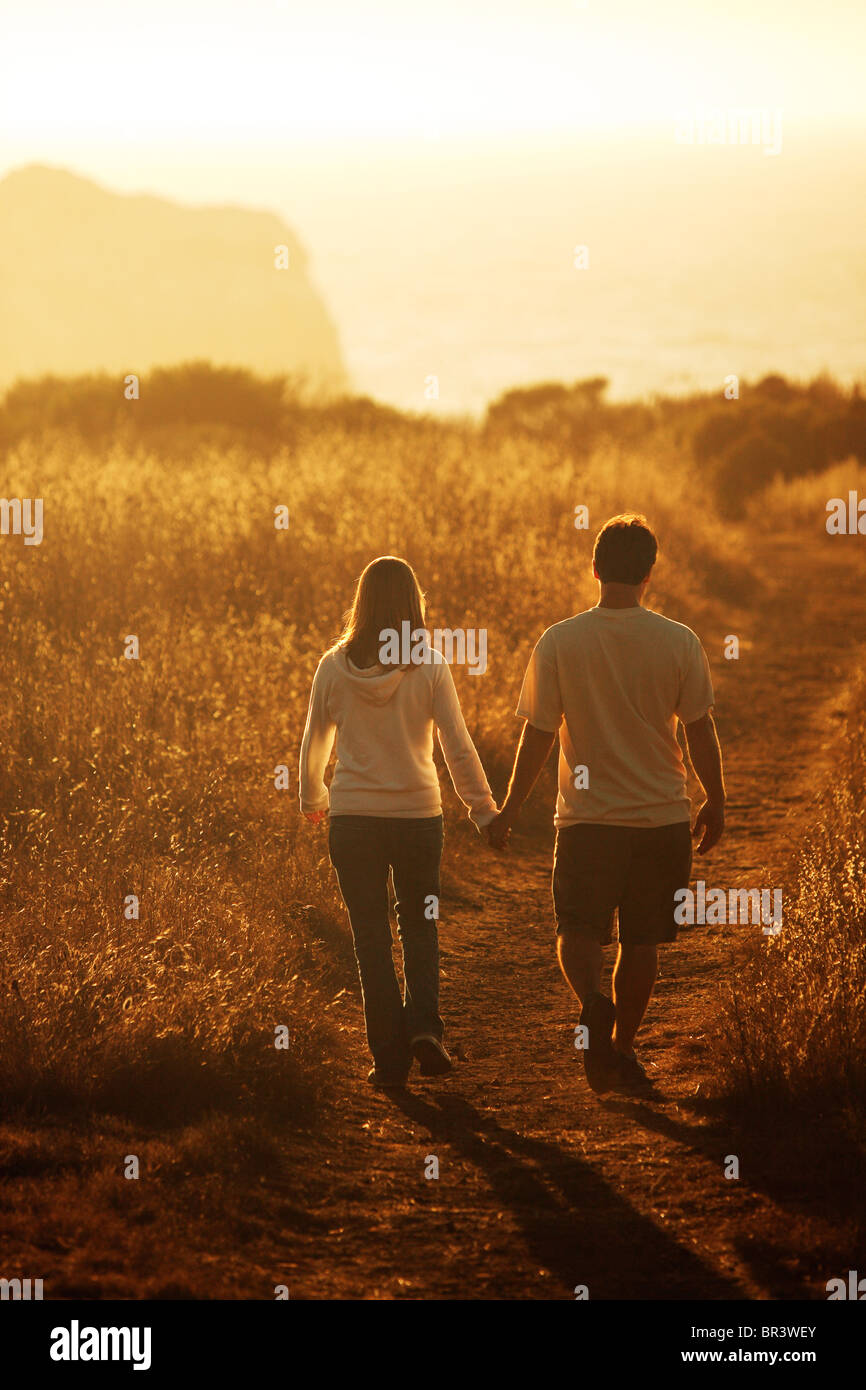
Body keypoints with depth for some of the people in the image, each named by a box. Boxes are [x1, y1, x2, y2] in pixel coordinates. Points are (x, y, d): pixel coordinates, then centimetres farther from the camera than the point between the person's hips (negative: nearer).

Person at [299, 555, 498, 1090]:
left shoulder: (335, 666, -3)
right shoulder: (430, 667, -7)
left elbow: (314, 743, 8)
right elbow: (458, 747, -5)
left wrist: (313, 798, 26)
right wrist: (484, 810, 6)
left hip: (353, 819, 0)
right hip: (419, 815, 0)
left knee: (371, 936, 8)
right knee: (420, 926, 16)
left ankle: (391, 1056, 6)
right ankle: (424, 1022, -6)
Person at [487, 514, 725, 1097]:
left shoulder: (559, 643, -7)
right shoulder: (680, 643, -5)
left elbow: (538, 736, -4)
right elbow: (702, 731, 0)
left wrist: (510, 810, 8)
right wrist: (716, 803, 15)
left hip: (588, 818, -1)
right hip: (663, 816, 1)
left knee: (579, 932, 5)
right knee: (642, 940, 13)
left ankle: (593, 1000, -24)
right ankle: (623, 1046, 20)